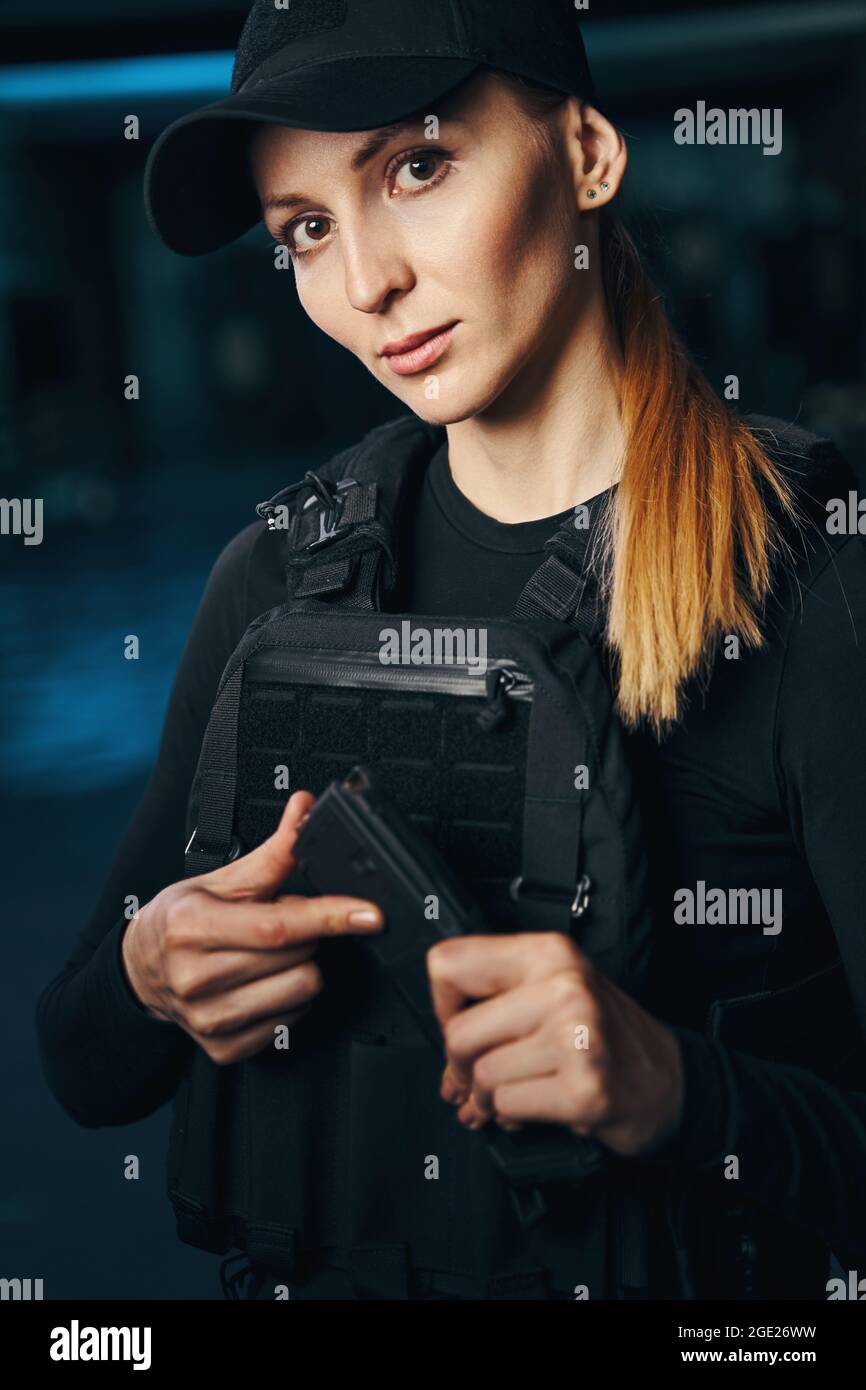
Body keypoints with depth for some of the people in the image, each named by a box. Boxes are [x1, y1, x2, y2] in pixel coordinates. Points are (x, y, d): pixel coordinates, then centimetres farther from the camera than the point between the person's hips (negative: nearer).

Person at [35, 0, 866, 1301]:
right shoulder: (282, 581, 0)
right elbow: (86, 1073, 7)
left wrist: (677, 1092, -27)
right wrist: (149, 984, -12)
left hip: (694, 1276, -4)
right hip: (318, 1269, 4)